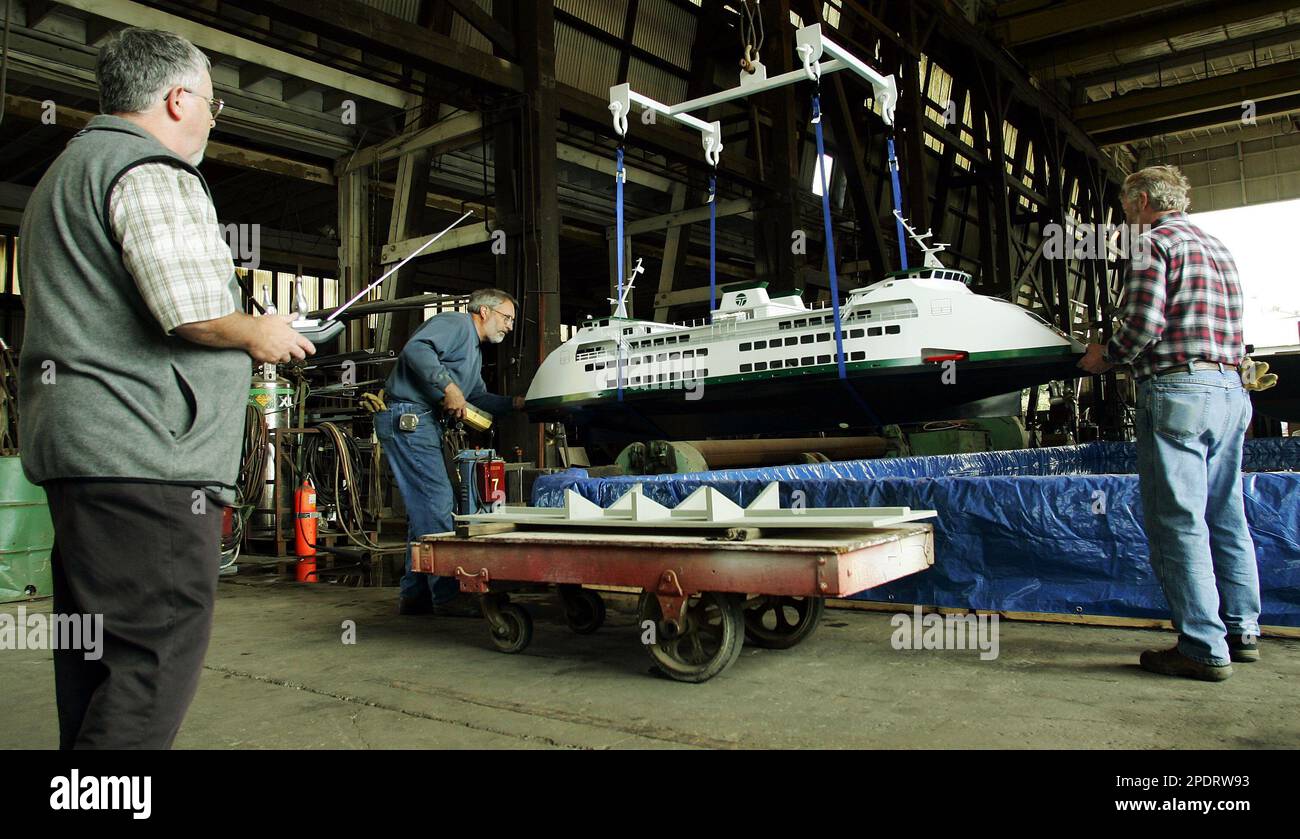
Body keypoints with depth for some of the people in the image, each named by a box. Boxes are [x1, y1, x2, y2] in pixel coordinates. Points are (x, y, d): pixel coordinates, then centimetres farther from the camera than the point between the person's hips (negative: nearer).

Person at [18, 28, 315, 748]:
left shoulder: (65, 172, 26)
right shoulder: (153, 173, -9)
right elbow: (193, 312, -23)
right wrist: (258, 334, -4)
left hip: (69, 445, 11)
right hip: (144, 453, -11)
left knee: (94, 658, 15)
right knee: (159, 656, -8)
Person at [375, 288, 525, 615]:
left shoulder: (475, 351, 26)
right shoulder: (456, 323, -6)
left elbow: (478, 398, 29)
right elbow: (416, 348, -23)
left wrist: (515, 402, 17)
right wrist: (448, 387, -24)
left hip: (423, 424, 11)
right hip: (406, 416, -11)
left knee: (424, 507, 11)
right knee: (436, 502, -13)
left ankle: (414, 594, 17)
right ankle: (447, 595, -10)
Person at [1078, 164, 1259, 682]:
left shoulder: (1155, 244, -5)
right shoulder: (1219, 250, 21)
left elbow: (1144, 323, -16)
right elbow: (1231, 326, 18)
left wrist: (1107, 358, 1)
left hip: (1178, 391, -9)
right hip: (1231, 389, 9)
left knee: (1178, 522, -6)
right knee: (1227, 517, 14)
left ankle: (1204, 648, -4)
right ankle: (1241, 632, 22)